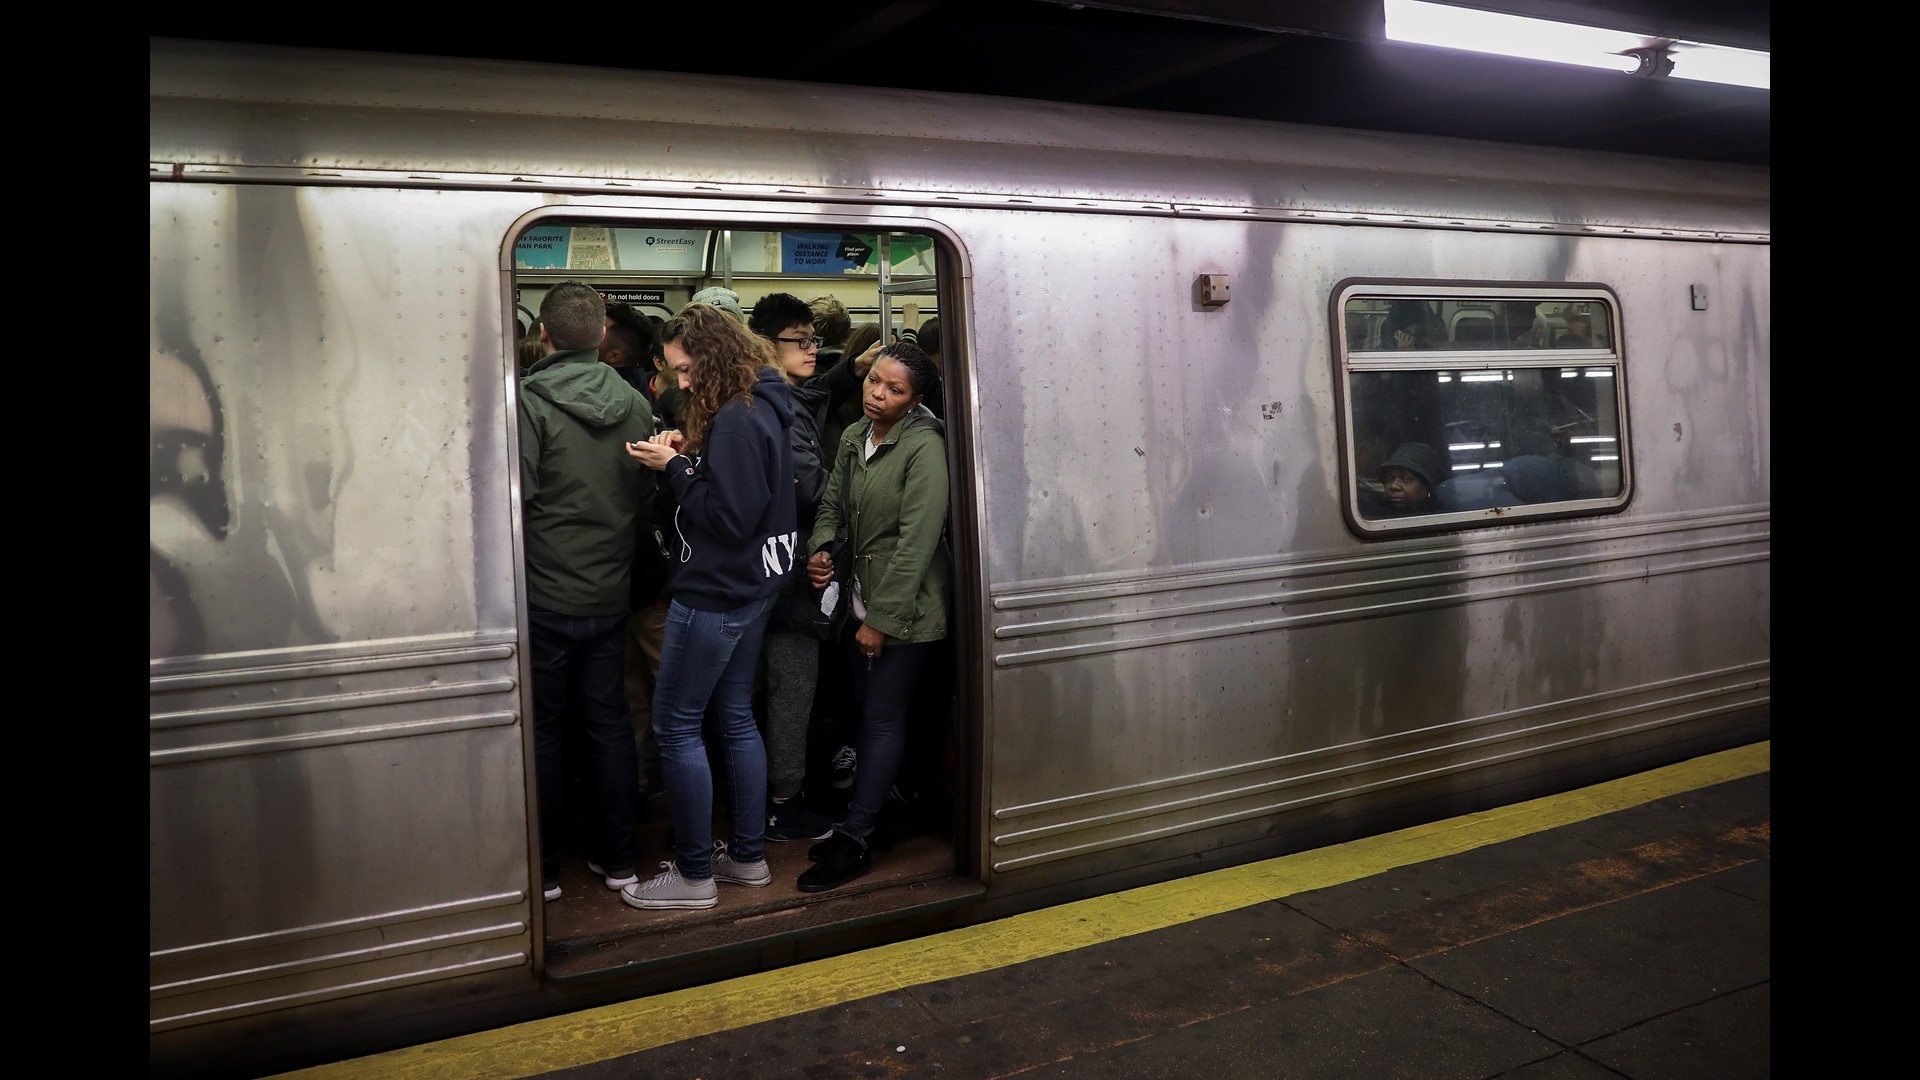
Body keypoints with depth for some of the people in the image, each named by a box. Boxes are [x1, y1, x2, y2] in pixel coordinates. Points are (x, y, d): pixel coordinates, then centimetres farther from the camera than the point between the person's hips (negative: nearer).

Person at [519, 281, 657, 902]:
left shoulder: (530, 401, -14)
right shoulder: (635, 404, 2)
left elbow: (515, 498, -18)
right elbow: (648, 500, 6)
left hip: (545, 595, -4)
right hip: (611, 594, 4)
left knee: (543, 728, 7)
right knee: (609, 721, 12)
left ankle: (544, 868, 16)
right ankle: (617, 857, 20)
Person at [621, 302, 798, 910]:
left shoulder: (735, 420, -20)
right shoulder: (762, 407, 11)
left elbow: (730, 518, -23)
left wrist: (674, 468, -15)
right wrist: (688, 457, 0)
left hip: (715, 595, -10)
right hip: (750, 587, 10)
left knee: (675, 725, -1)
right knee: (735, 718, 16)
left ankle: (694, 874, 7)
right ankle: (748, 856, 25)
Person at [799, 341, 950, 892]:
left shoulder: (923, 446, -16)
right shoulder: (853, 437, 7)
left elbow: (917, 540, -19)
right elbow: (831, 506, 14)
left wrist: (882, 620, -17)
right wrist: (819, 548, -9)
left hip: (905, 609, -7)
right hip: (860, 601, 7)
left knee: (883, 718, -1)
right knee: (868, 712, 13)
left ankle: (852, 840, 5)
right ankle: (865, 817, 25)